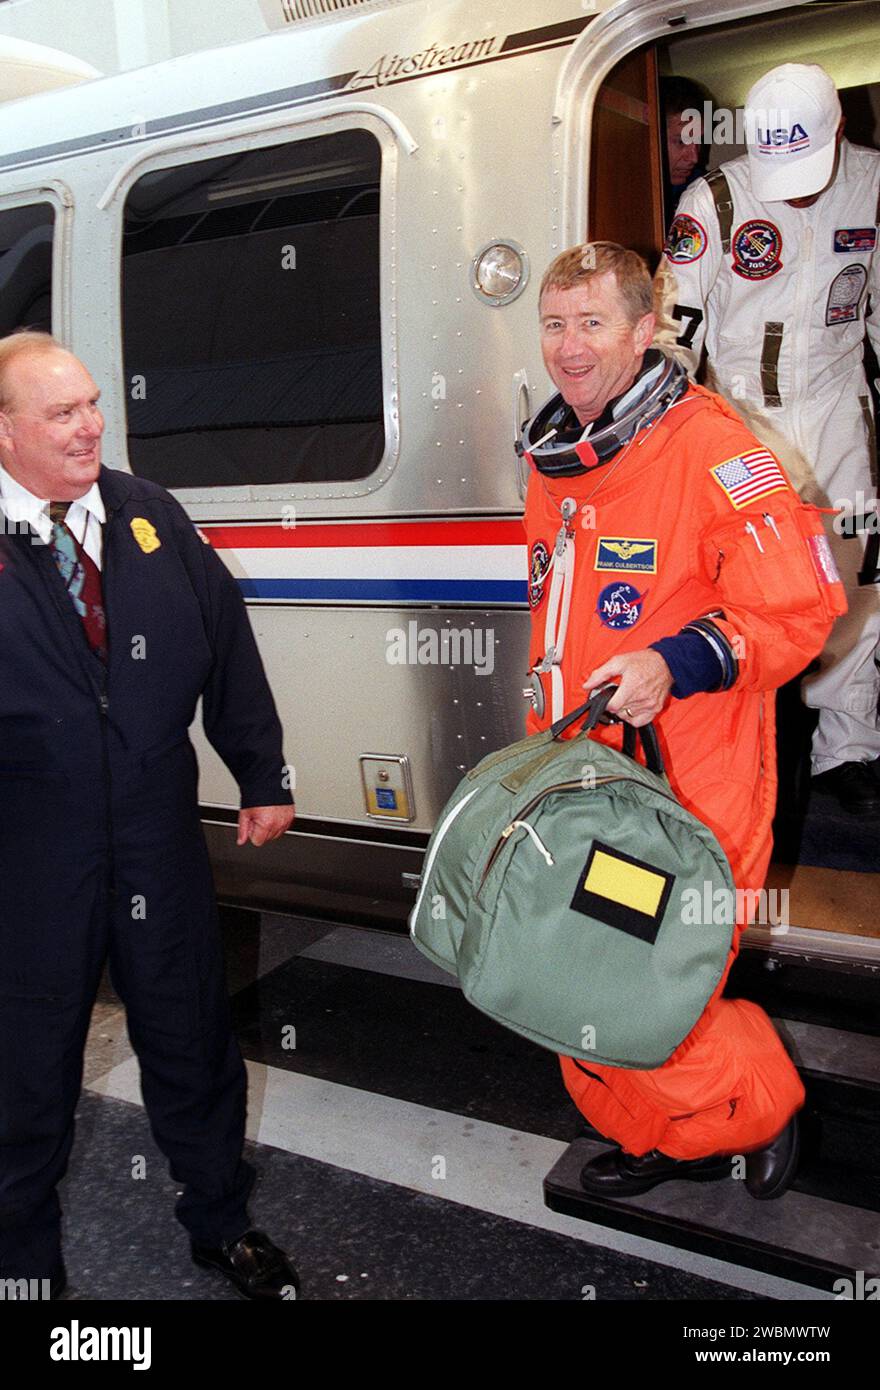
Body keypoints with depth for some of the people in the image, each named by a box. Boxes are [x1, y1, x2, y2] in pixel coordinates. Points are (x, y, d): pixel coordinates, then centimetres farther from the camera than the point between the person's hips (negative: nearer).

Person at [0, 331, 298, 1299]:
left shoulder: (151, 516, 4)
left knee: (191, 1041, 19)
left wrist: (263, 777, 8)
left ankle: (220, 1223, 43)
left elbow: (228, 645, 7)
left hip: (160, 839, 4)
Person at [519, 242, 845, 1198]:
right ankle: (655, 1140, 41)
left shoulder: (707, 446, -13)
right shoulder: (553, 459, 12)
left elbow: (800, 607, -14)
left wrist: (678, 663, -26)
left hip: (686, 796, -7)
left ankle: (759, 1113, 31)